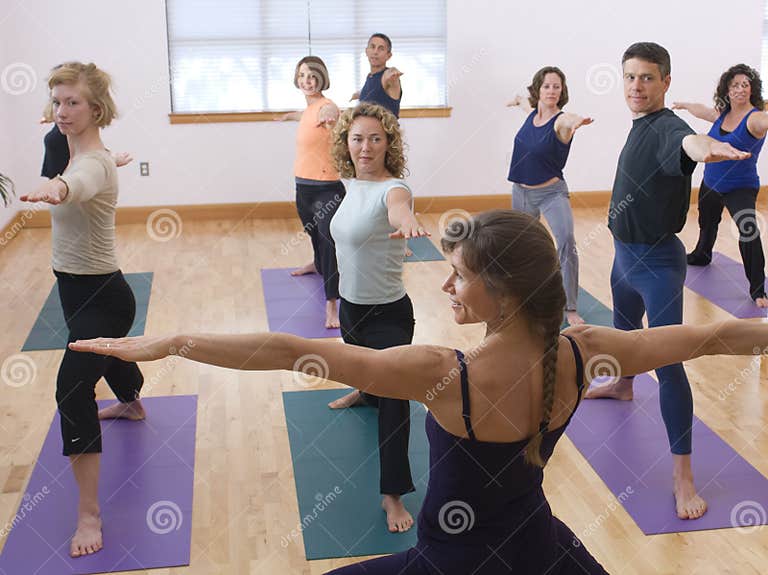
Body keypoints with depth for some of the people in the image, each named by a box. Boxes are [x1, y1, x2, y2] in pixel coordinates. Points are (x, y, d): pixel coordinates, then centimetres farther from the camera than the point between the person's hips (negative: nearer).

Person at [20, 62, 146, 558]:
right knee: (107, 350, 35)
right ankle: (131, 404, 69)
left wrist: (58, 188, -72)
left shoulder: (94, 163, -25)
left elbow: (82, 183, -54)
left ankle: (89, 515, -14)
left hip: (100, 294, -10)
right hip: (77, 287, 10)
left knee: (73, 387, -20)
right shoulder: (81, 155, 3)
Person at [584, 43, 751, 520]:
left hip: (658, 261, -9)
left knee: (667, 361, -13)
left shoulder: (666, 128, -23)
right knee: (626, 328, 32)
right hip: (626, 254, 9)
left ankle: (683, 473, -9)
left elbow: (684, 140, -50)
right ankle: (623, 386, 62)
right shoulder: (640, 126, 6)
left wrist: (699, 145, -72)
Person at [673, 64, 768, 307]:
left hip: (740, 189, -7)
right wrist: (683, 105, 38)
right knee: (707, 222, 30)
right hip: (711, 183, 7)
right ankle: (701, 255, 62)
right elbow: (701, 110, 22)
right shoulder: (722, 113, 0)